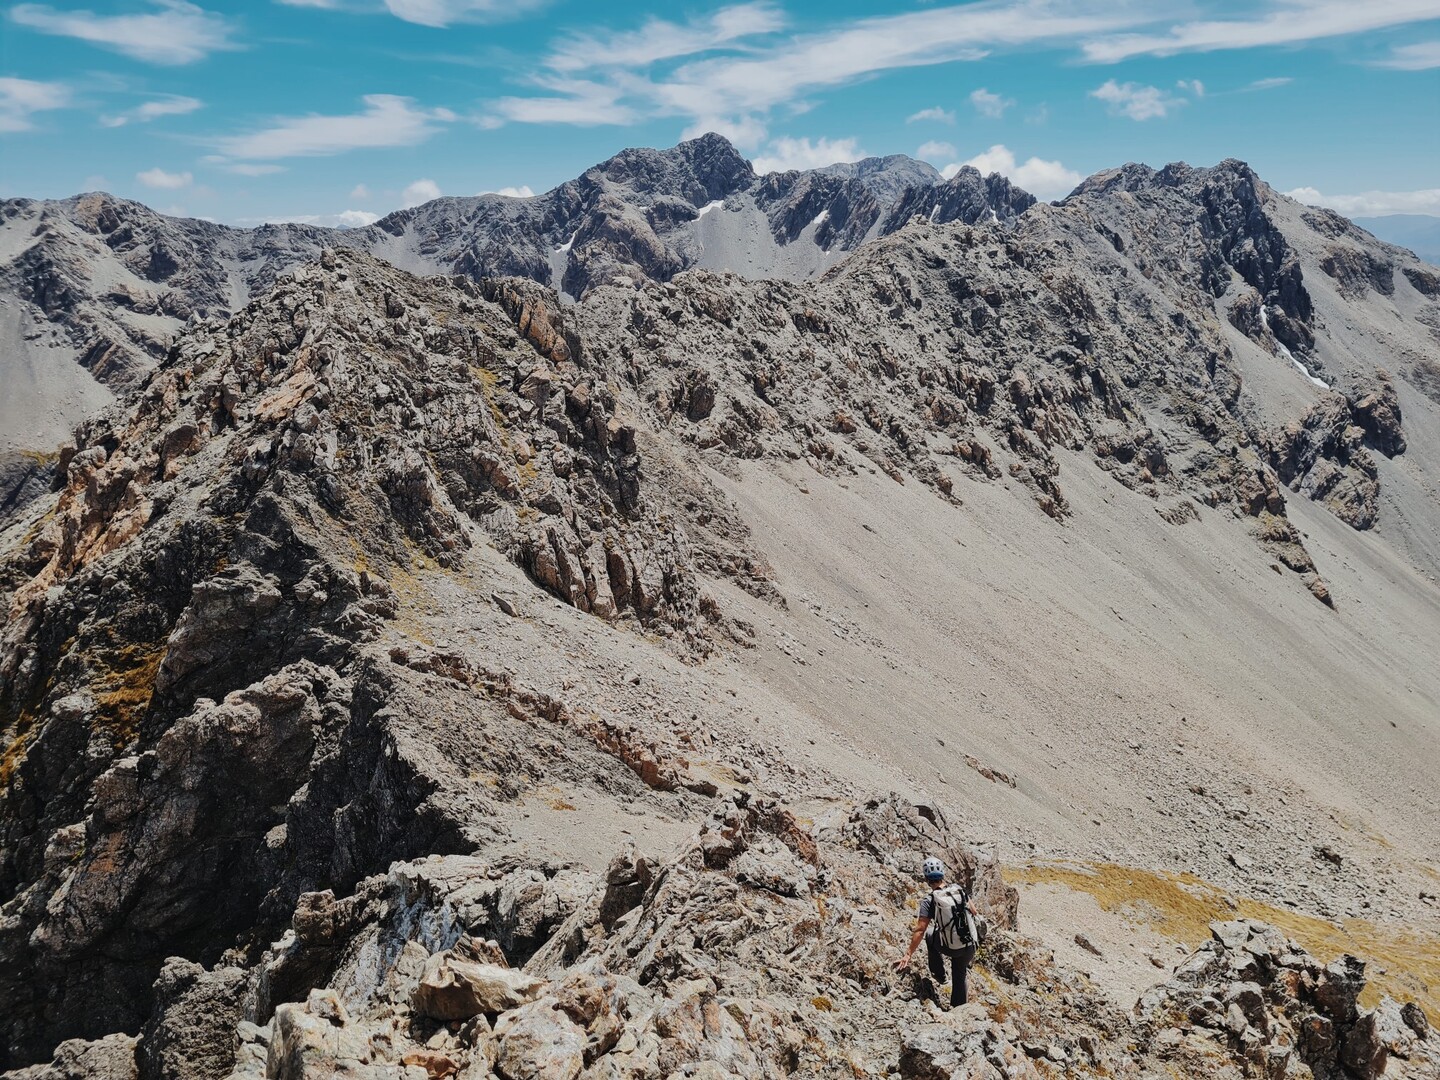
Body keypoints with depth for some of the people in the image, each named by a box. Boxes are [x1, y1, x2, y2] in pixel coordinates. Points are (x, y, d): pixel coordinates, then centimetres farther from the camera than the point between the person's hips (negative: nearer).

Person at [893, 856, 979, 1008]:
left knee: (930, 935, 30)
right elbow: (975, 913, 5)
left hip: (948, 948, -2)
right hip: (968, 947, 2)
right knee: (960, 975, 26)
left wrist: (908, 954, -14)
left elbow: (920, 930, -17)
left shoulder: (928, 902, -13)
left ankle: (940, 975, 33)